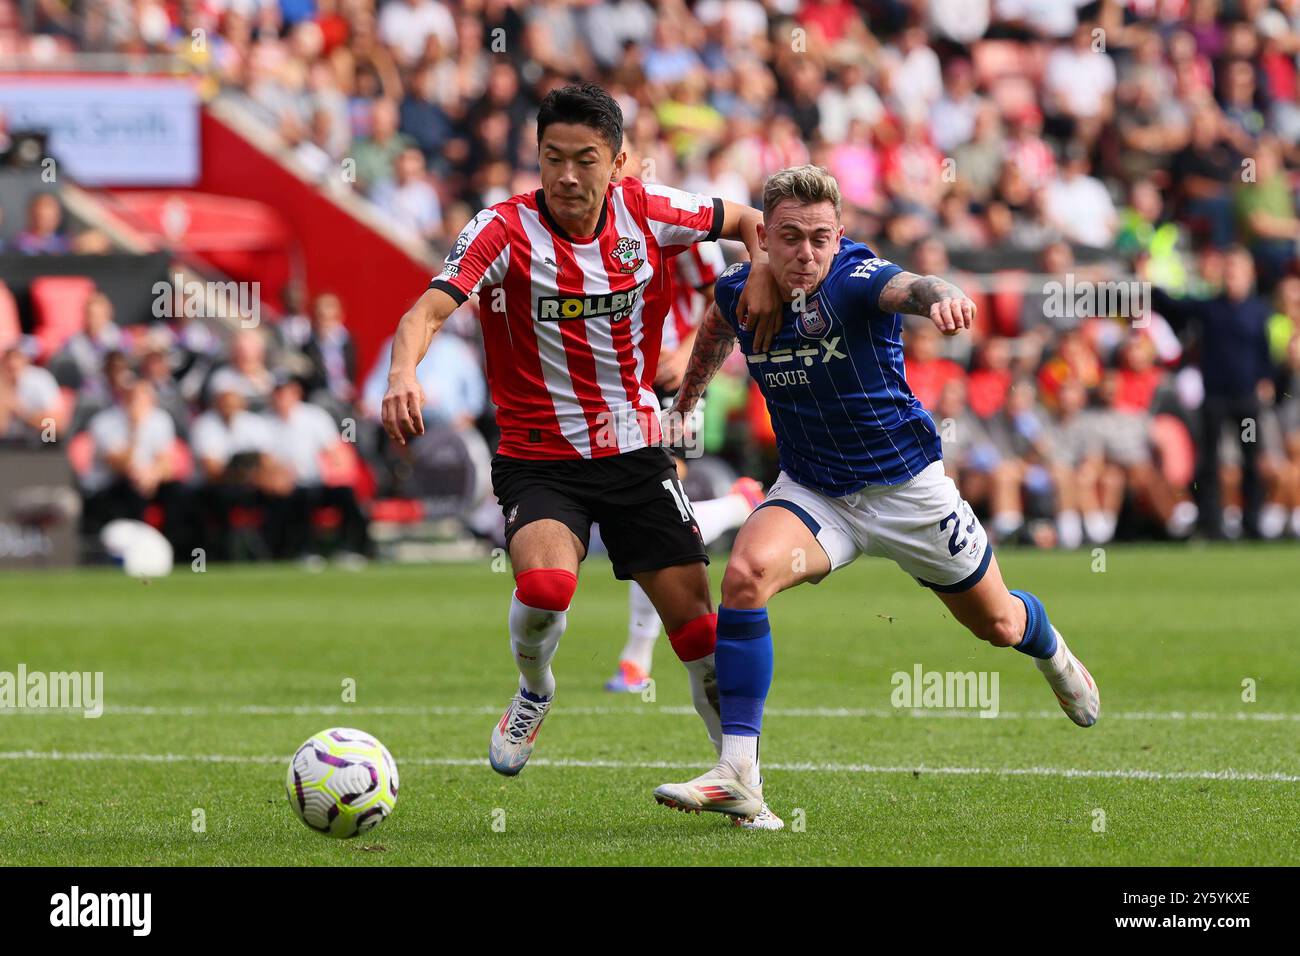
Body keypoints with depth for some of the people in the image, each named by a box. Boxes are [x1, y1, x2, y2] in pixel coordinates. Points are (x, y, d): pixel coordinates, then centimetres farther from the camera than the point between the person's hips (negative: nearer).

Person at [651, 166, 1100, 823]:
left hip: (905, 487, -3)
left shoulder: (855, 278, -25)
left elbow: (908, 288, -50)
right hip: (811, 490, 3)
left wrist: (943, 297, -73)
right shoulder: (737, 290, -10)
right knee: (746, 573, -29)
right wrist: (685, 400, 30)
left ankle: (1051, 651, 57)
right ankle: (738, 775, -28)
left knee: (998, 626, 16)